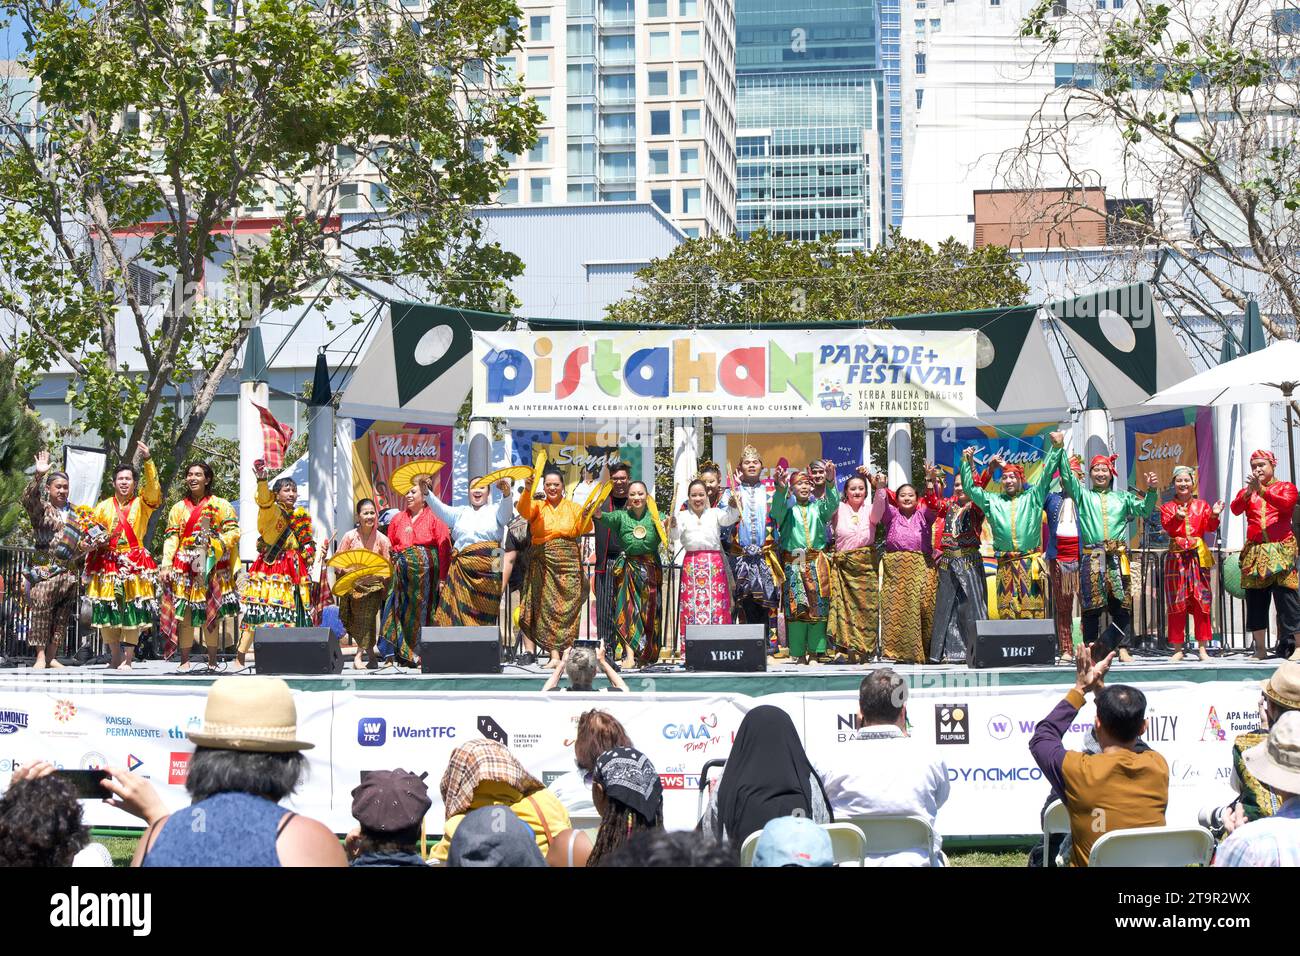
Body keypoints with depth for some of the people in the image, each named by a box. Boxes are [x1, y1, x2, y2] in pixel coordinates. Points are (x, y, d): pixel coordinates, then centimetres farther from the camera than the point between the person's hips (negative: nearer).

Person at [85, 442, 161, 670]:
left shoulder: (141, 504, 7)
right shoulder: (103, 507, 12)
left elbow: (153, 489, -12)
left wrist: (147, 461, -21)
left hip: (134, 564, -1)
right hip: (108, 564, 2)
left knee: (132, 611, -7)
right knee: (107, 610, -2)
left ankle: (127, 658, -2)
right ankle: (115, 657, 12)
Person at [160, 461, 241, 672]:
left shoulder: (220, 505, 8)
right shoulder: (178, 508, 16)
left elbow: (234, 532, 0)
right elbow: (171, 537, 9)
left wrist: (215, 544, -17)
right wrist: (166, 565, -2)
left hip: (211, 567, -2)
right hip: (184, 566, 2)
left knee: (211, 614, -2)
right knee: (184, 613, -4)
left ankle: (212, 661, 4)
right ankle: (184, 660, 1)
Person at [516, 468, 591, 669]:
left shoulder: (573, 508, 12)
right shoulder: (537, 506, 10)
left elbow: (584, 531, 2)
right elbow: (523, 511, -12)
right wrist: (527, 491, -29)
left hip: (569, 562, 0)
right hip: (543, 565, 0)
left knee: (568, 607, -4)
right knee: (548, 607, -6)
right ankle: (554, 655, -8)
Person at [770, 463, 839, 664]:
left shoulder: (818, 507, 13)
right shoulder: (788, 507, 9)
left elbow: (832, 505, -7)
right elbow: (777, 509, -12)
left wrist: (830, 483, -23)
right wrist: (781, 489, -31)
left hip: (817, 562, 1)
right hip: (792, 562, -1)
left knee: (818, 607, -2)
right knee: (795, 607, -4)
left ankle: (815, 653, 3)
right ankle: (799, 654, 2)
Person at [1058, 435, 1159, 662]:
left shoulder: (1122, 497, 20)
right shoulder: (1083, 495, 15)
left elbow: (1144, 510, 14)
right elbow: (1067, 477, 4)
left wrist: (1151, 490, -3)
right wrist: (1059, 448, -5)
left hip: (1117, 556, 2)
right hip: (1091, 556, -2)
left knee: (1121, 605, -1)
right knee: (1092, 605, -6)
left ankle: (1122, 649, 3)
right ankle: (1090, 650, -2)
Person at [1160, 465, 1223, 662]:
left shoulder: (1202, 505, 11)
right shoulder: (1168, 507, 7)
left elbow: (1210, 527, -1)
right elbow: (1167, 527, -10)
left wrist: (1214, 515, -21)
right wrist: (1177, 518, -29)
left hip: (1198, 556, 1)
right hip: (1176, 557, -1)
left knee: (1201, 601, -1)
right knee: (1176, 603, -1)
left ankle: (1202, 648, 3)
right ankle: (1178, 649, 4)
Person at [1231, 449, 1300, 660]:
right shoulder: (1246, 492, 15)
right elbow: (1235, 509, -4)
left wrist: (1261, 490, -26)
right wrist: (1248, 492, -23)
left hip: (1281, 548, -3)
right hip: (1254, 551, 3)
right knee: (1255, 599, 2)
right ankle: (1260, 649, 7)